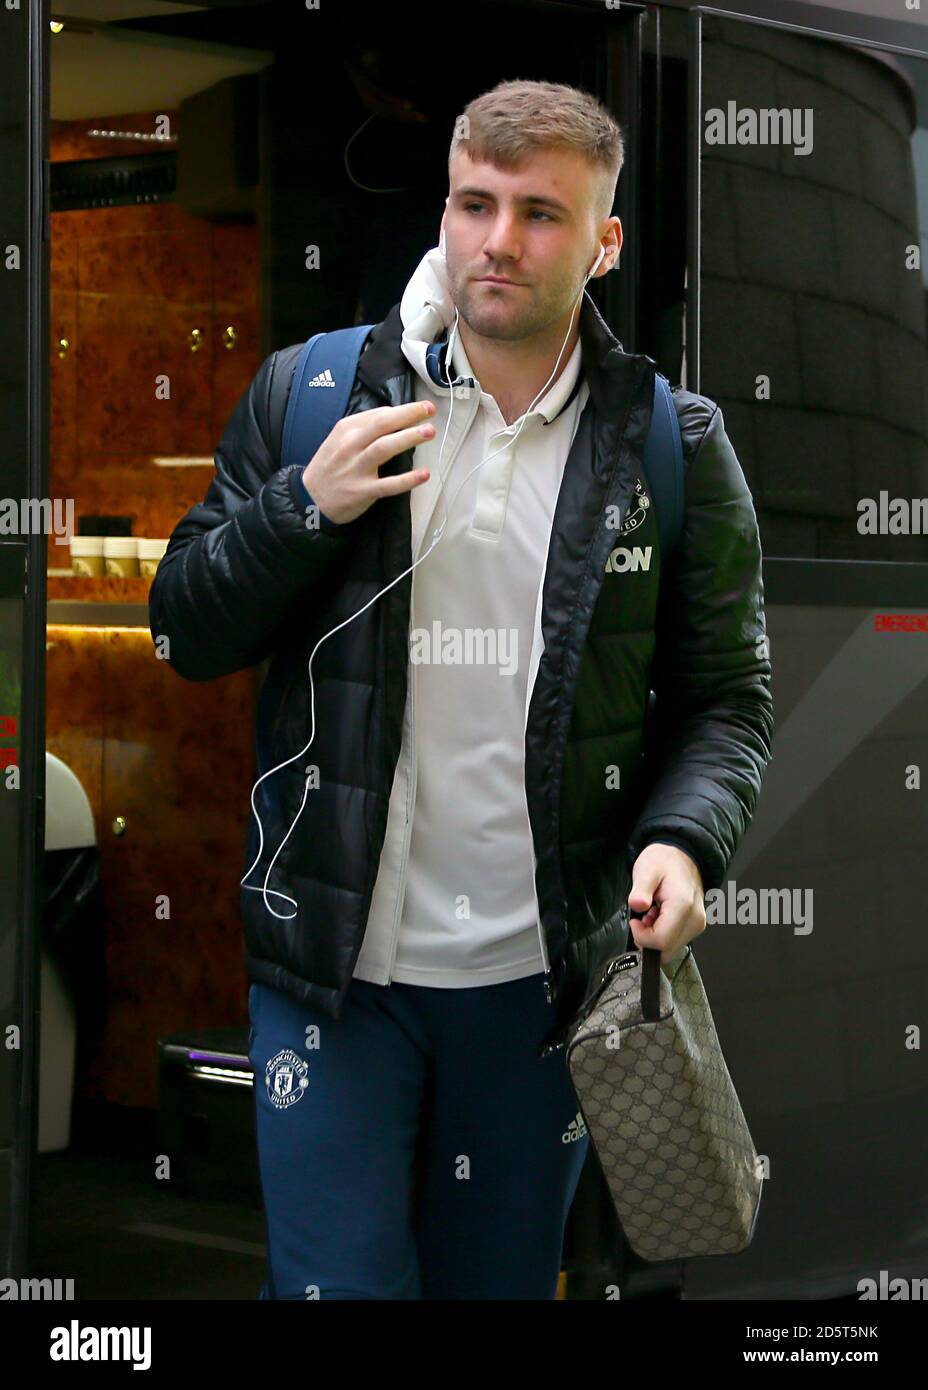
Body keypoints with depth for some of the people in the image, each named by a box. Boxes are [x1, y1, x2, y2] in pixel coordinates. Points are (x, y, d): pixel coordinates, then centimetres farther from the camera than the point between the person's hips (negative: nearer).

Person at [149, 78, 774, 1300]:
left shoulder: (673, 444, -1)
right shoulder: (309, 396, 0)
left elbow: (726, 695, 4)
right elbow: (189, 636, 2)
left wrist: (684, 839, -16)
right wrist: (305, 508, -15)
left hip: (539, 973, 1)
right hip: (330, 964, -1)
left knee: (500, 1283, 15)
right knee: (336, 1284, -1)